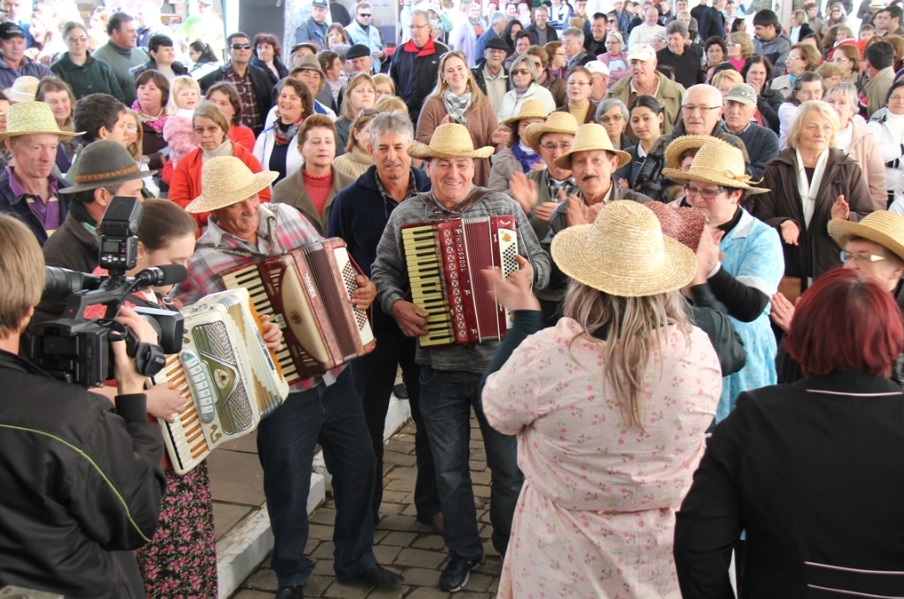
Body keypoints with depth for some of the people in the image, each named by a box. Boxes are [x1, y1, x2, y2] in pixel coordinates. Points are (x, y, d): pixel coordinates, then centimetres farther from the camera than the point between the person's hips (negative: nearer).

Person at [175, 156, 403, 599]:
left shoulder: (287, 217, 1)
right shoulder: (202, 262, -14)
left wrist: (362, 291, -4)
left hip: (336, 377, 5)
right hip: (282, 392, -5)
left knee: (358, 468, 16)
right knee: (288, 488, 9)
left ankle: (355, 559, 38)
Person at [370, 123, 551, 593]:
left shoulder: (503, 206, 1)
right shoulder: (406, 214, 3)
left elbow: (540, 261, 5)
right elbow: (383, 270, 7)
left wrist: (529, 272, -17)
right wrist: (396, 304, -11)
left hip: (499, 357, -1)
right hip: (439, 364, 1)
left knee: (509, 464, 11)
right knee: (449, 468, 14)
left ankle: (512, 549, 32)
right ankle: (463, 551, 33)